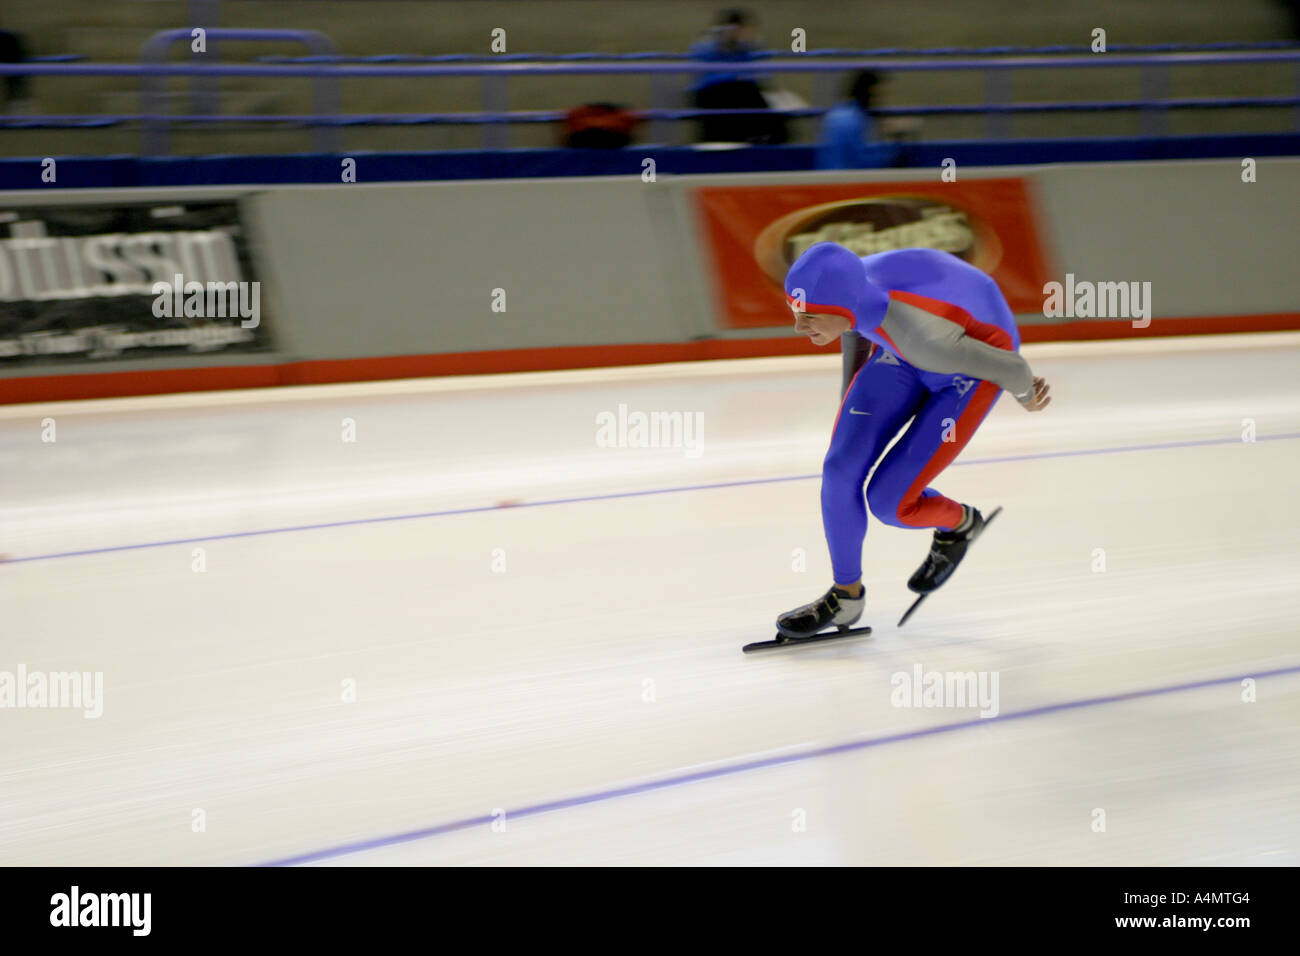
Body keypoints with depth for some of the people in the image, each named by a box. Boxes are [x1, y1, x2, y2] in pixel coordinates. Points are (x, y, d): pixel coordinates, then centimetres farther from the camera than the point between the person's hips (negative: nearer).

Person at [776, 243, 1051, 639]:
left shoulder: (918, 333, -43)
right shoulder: (843, 289, -24)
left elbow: (1010, 366, -26)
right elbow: (857, 331, 3)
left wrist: (1026, 397, -3)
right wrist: (852, 408, 15)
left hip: (976, 356, -6)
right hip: (899, 354, 6)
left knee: (888, 502, -10)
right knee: (840, 471, -7)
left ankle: (960, 522, 25)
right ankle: (845, 596, 15)